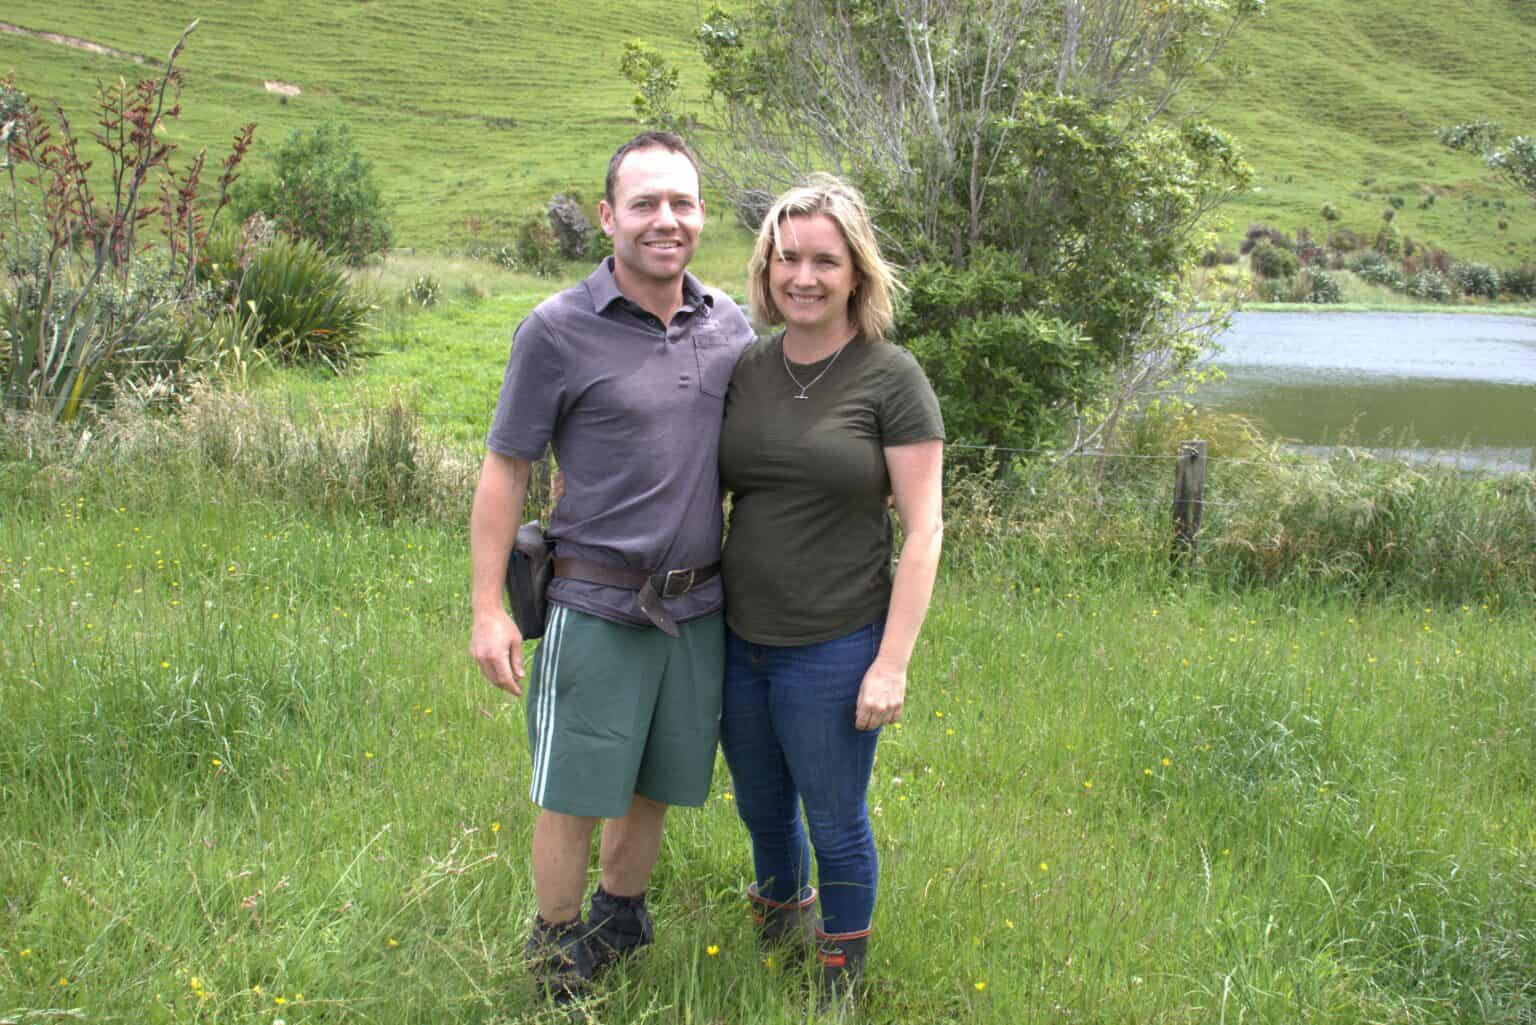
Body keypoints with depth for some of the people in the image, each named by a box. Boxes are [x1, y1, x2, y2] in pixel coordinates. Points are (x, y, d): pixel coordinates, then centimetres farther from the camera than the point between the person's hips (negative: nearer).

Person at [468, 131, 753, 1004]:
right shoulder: (558, 331, -10)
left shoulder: (729, 325, 4)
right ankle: (557, 956, 26)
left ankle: (620, 917, 41)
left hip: (698, 605, 4)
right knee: (575, 795, 5)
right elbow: (505, 471, -6)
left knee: (656, 785, 17)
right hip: (597, 607, -4)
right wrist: (489, 608, -9)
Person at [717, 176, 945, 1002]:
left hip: (834, 651, -5)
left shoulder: (890, 378, -12)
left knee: (835, 824, 12)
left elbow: (923, 531, -12)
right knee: (763, 809, 23)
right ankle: (782, 911, 52)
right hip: (739, 641, 5)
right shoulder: (747, 369, 2)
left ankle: (841, 981, 35)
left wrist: (892, 664, -15)